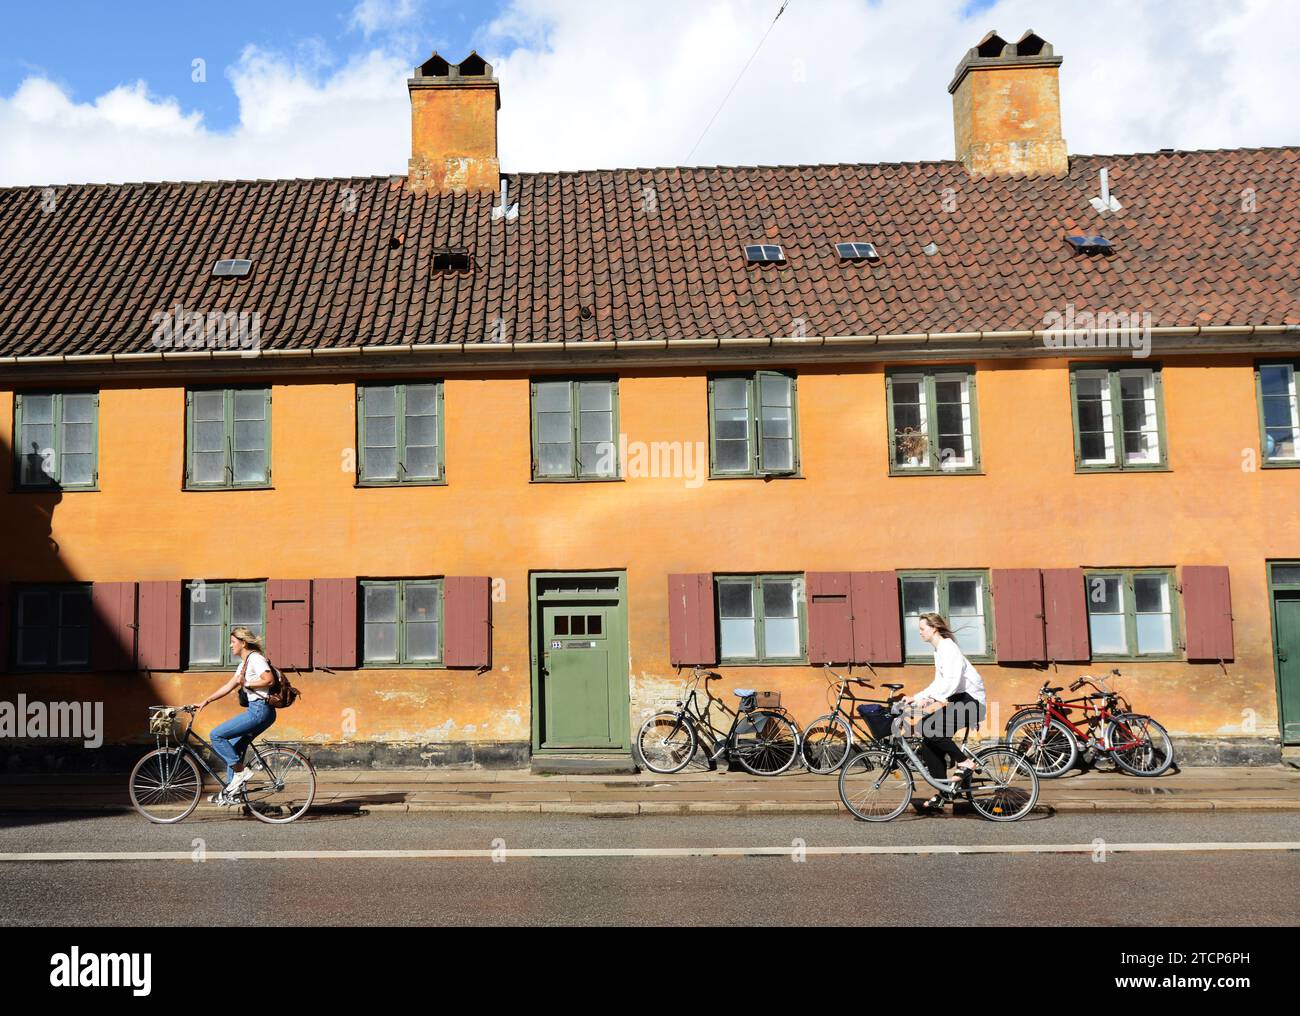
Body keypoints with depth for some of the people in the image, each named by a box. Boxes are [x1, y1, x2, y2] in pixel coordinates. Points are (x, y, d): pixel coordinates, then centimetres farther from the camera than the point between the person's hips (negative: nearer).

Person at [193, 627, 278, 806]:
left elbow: (269, 679, -24)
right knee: (233, 748, 13)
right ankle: (232, 792, 17)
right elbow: (228, 686, 23)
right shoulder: (244, 663, 21)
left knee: (216, 736, -11)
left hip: (260, 710, -10)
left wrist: (246, 683, -14)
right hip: (256, 710, 10)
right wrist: (206, 701, 19)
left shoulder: (255, 658, -10)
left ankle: (240, 771, -5)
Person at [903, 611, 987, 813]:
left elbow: (952, 681, -27)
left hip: (969, 700, -10)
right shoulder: (939, 649, 17)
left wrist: (934, 699, -33)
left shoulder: (948, 647, -14)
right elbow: (939, 683, 20)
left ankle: (965, 762, -13)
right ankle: (942, 795, 6)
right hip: (958, 701, 10)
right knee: (928, 744, 1)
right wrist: (916, 697, 13)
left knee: (928, 726, -27)